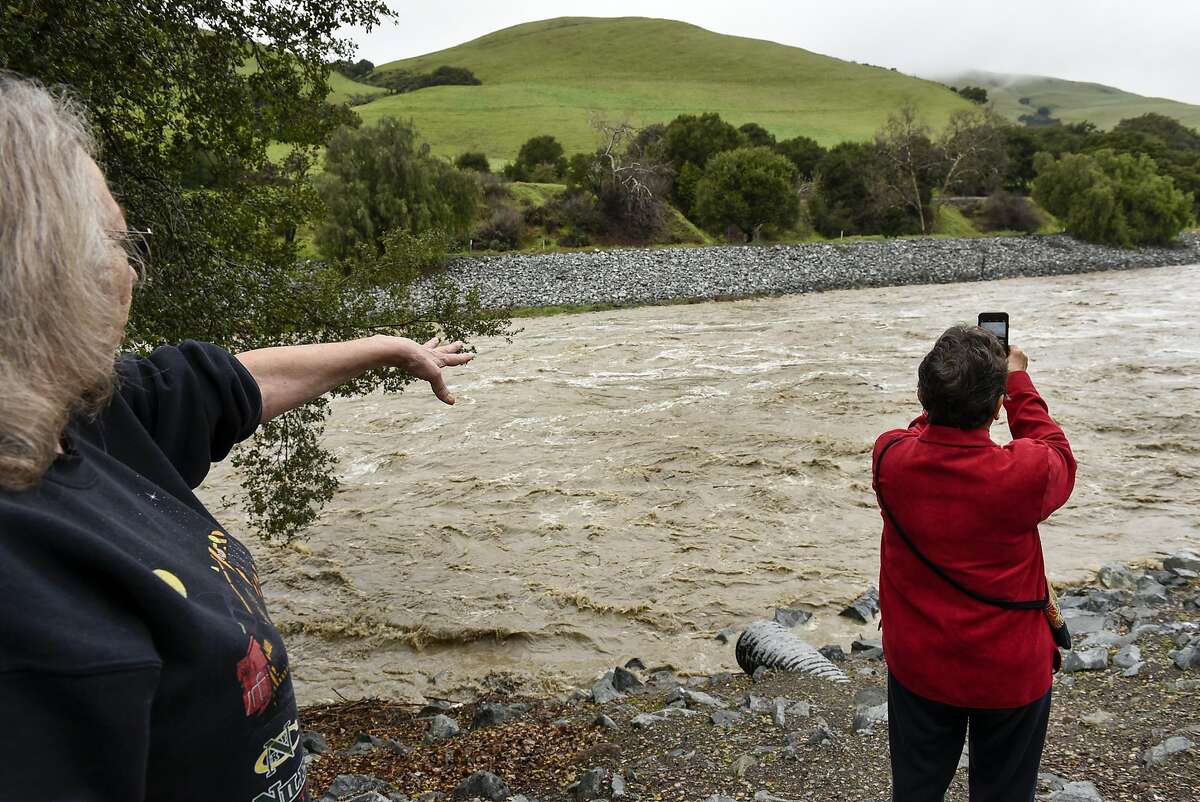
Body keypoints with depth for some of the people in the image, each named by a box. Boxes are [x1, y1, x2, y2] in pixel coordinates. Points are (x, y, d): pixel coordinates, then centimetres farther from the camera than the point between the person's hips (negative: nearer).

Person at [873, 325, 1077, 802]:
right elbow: (1060, 459, 1)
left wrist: (946, 390, 12)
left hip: (917, 666, 2)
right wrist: (1018, 381, 8)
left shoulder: (889, 458, -19)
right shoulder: (1026, 473, -26)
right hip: (1011, 673, -2)